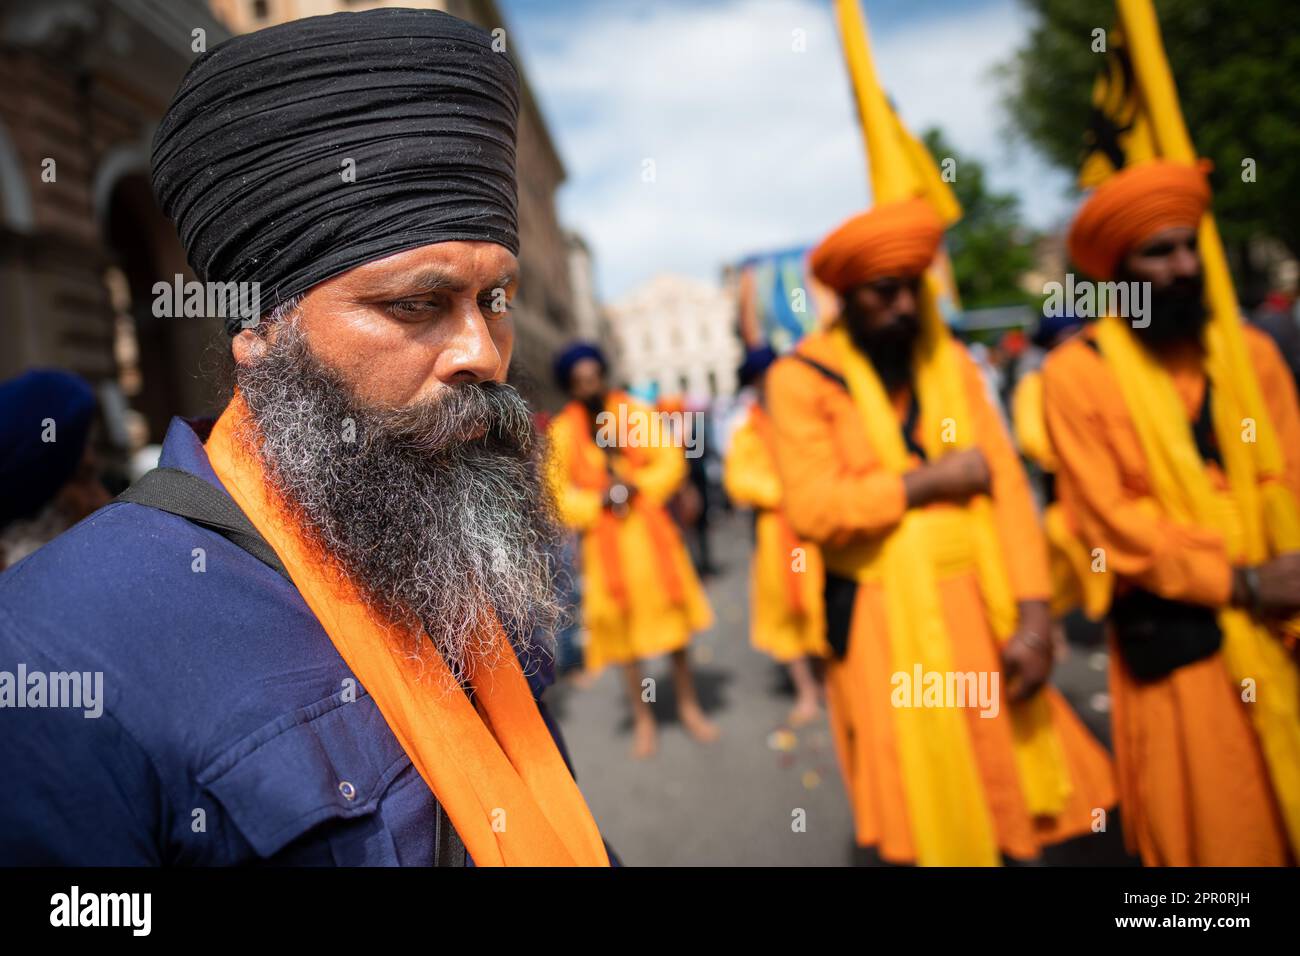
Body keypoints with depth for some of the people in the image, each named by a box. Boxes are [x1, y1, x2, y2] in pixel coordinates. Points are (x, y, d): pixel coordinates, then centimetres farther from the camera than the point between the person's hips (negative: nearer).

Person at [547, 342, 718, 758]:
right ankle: (642, 716, 20)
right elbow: (556, 494, -2)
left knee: (673, 617, 9)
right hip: (605, 541, -1)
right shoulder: (561, 432, -4)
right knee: (623, 627, 6)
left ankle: (688, 705, 26)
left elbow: (672, 462, -1)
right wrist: (598, 500, -16)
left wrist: (638, 486, -16)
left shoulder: (637, 413, -2)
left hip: (650, 530, 1)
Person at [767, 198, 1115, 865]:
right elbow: (813, 509, -17)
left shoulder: (949, 360, 5)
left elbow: (1005, 483, -1)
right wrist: (932, 480, -10)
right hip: (881, 621, -3)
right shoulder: (799, 379, -7)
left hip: (975, 604, 4)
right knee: (922, 810, 7)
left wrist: (1033, 615, -9)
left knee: (1010, 782, 12)